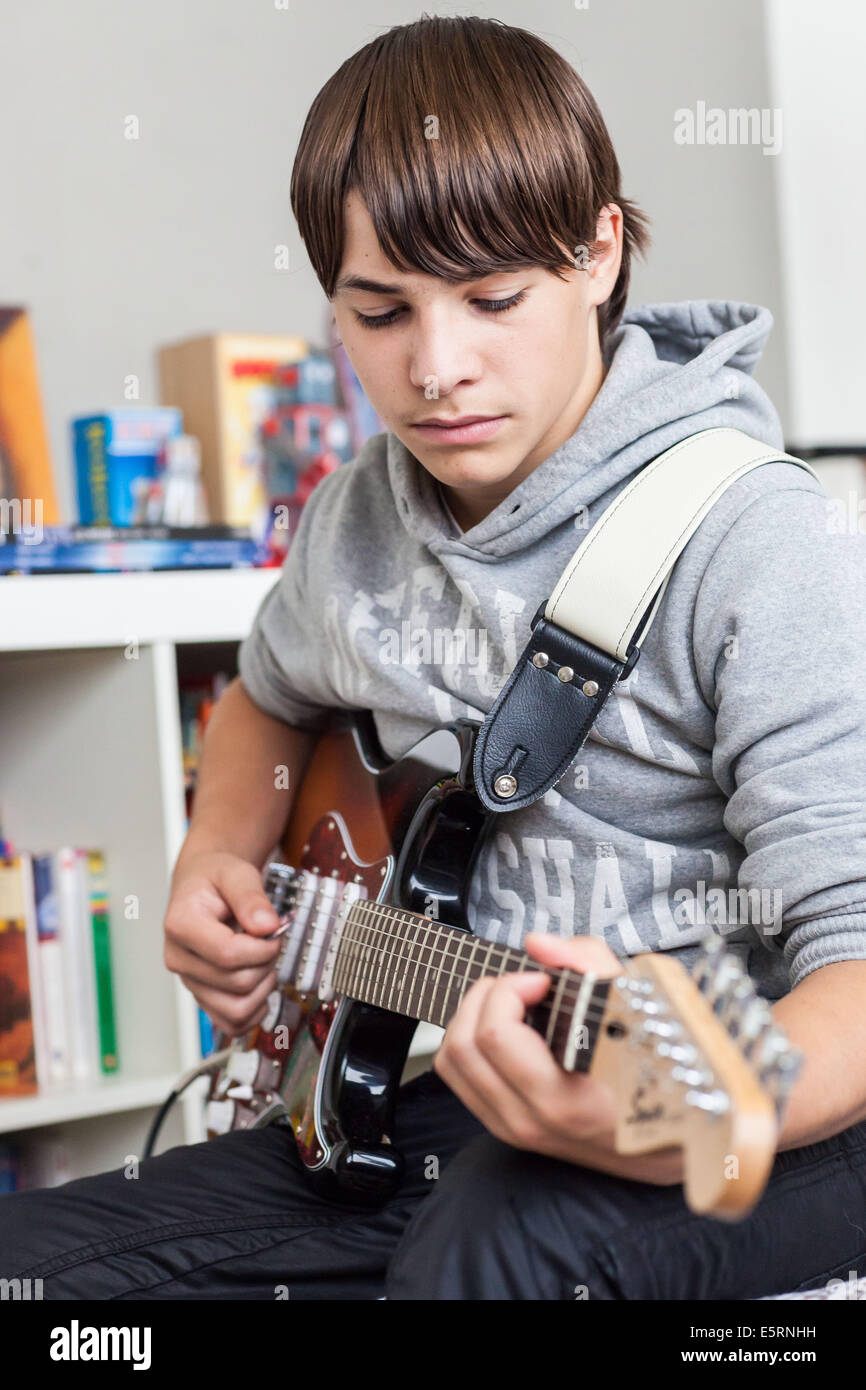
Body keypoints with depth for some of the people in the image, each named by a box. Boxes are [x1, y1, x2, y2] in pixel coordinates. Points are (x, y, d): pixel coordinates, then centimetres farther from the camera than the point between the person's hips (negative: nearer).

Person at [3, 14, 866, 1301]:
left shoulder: (755, 547, -17)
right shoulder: (356, 520, 4)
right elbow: (271, 695, 28)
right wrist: (217, 862, 9)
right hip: (457, 1099, 7)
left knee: (500, 1236, -40)